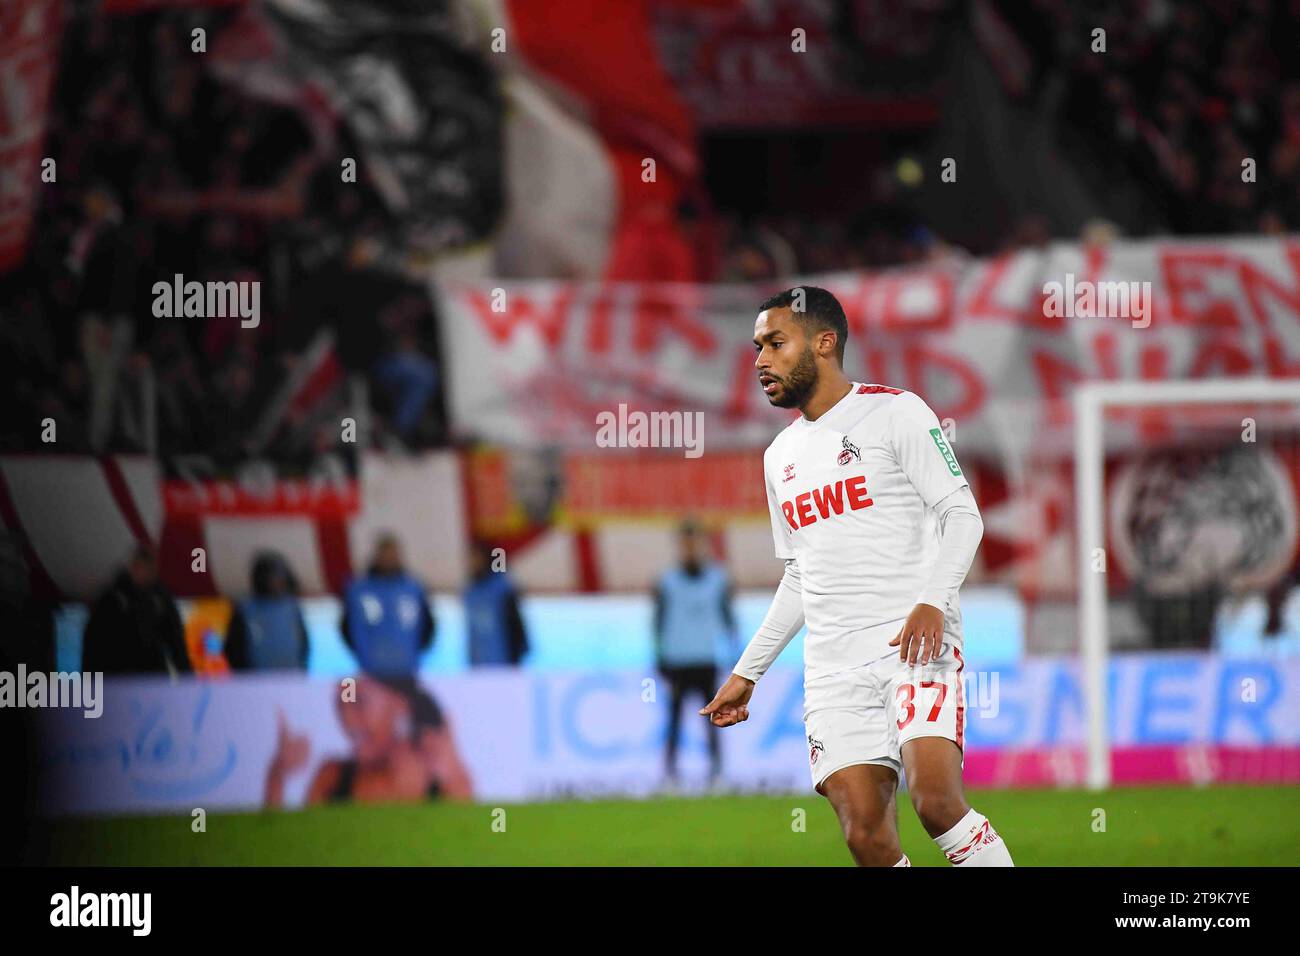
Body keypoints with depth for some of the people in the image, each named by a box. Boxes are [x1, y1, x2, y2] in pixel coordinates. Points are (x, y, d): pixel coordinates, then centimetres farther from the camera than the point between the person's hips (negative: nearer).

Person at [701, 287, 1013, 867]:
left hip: (915, 644, -6)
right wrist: (747, 672, 25)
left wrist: (931, 602, -21)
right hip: (833, 668, 6)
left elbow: (961, 514, -6)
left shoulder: (894, 412, 2)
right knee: (865, 837, -9)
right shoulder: (781, 455, 22)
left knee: (937, 802, -25)